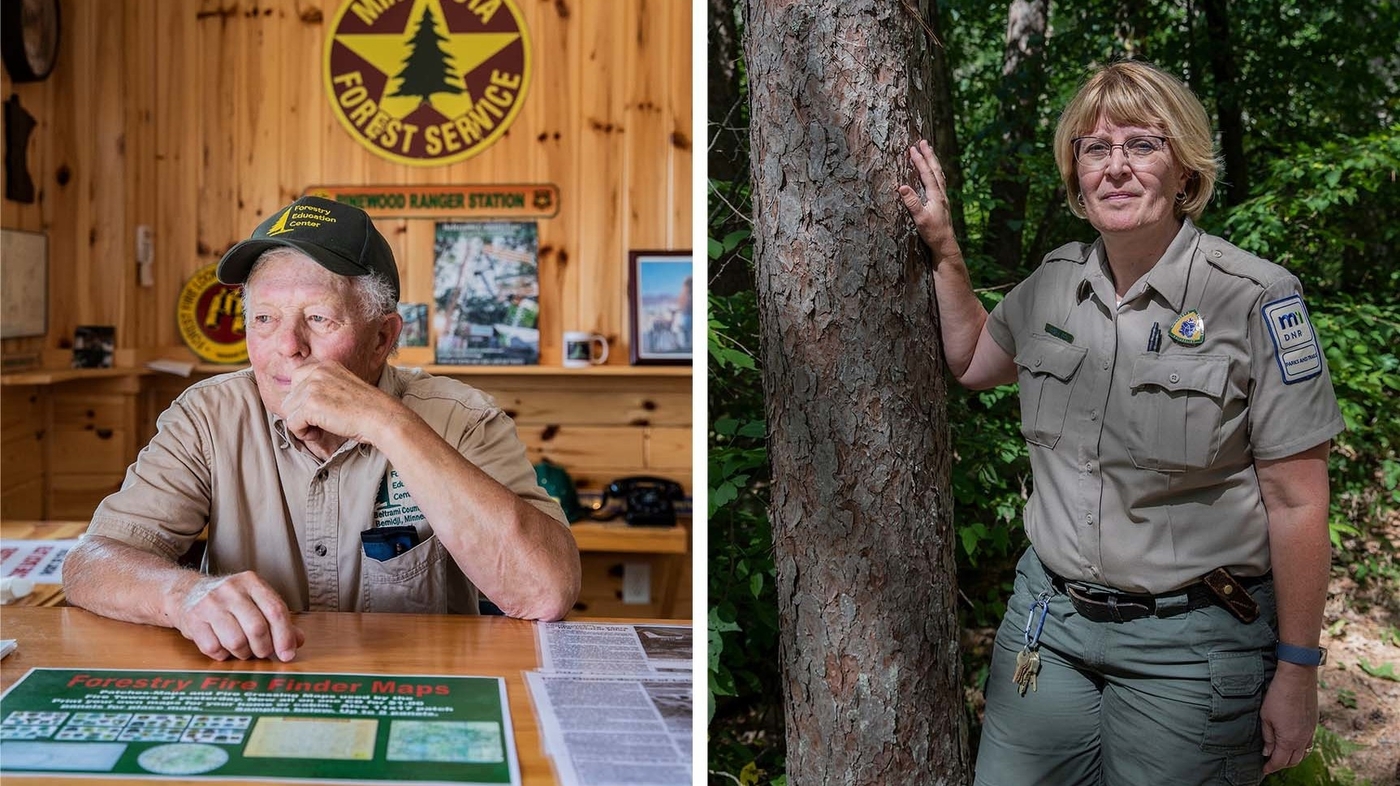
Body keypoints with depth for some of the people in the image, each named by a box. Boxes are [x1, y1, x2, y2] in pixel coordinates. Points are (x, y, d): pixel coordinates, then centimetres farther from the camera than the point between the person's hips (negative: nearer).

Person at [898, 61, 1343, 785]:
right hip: (1048, 617, 5)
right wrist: (943, 247, 10)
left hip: (1191, 641, -4)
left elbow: (1296, 502, -11)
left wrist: (1297, 673, -9)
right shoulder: (1055, 281, 3)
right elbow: (971, 360, 22)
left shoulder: (1255, 298, -12)